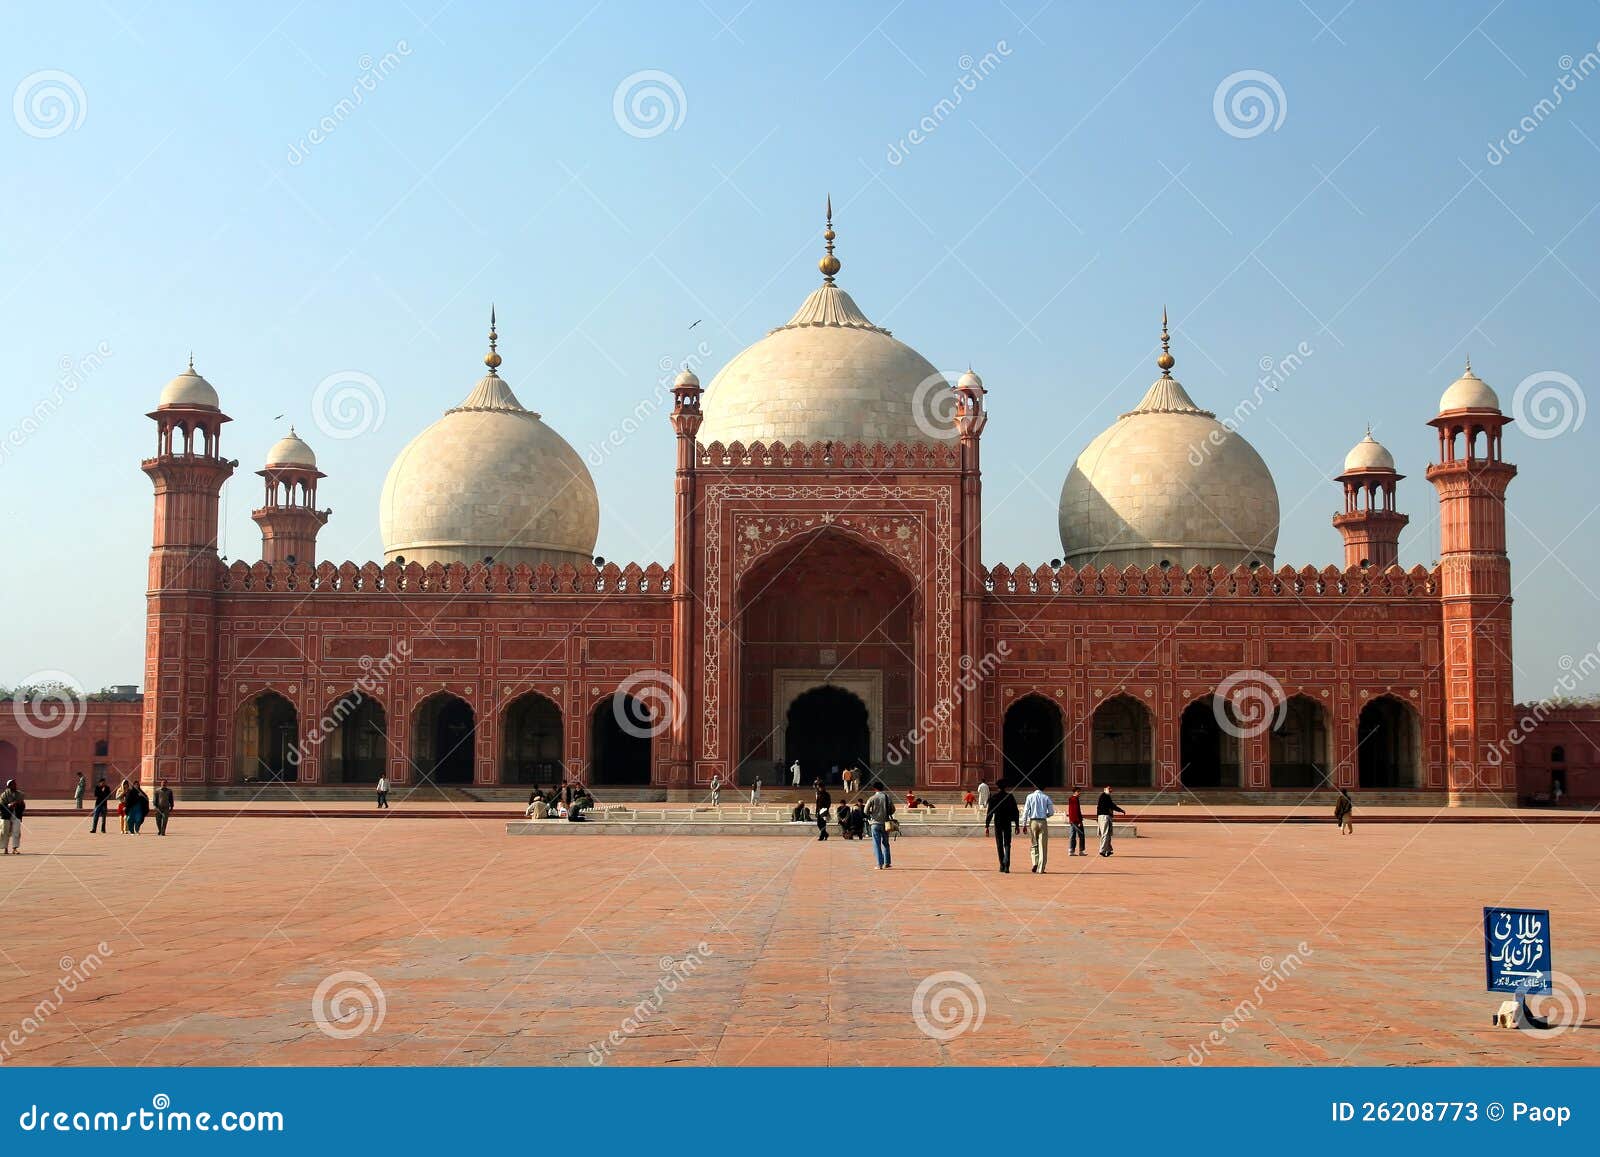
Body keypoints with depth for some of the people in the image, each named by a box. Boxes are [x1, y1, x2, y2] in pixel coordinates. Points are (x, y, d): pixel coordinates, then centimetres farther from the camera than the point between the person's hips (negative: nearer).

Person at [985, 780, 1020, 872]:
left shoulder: (993, 797, -4)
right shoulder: (1010, 797, 0)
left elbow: (989, 813, -6)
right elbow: (1016, 812, 2)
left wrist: (986, 826, -4)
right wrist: (1017, 825, 9)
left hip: (997, 823, 0)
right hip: (1007, 823, 0)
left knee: (999, 845, 11)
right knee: (1007, 845, 2)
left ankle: (1002, 866, 15)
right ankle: (1006, 865, -16)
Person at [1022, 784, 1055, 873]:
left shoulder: (1030, 797, 1)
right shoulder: (1046, 798, 2)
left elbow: (1026, 811, -1)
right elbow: (1051, 812, 3)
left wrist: (1024, 824, 3)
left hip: (1033, 822, 0)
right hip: (1043, 822, 0)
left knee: (1033, 845, 13)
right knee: (1043, 846, 3)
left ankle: (1035, 863, -7)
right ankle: (1041, 868, 1)